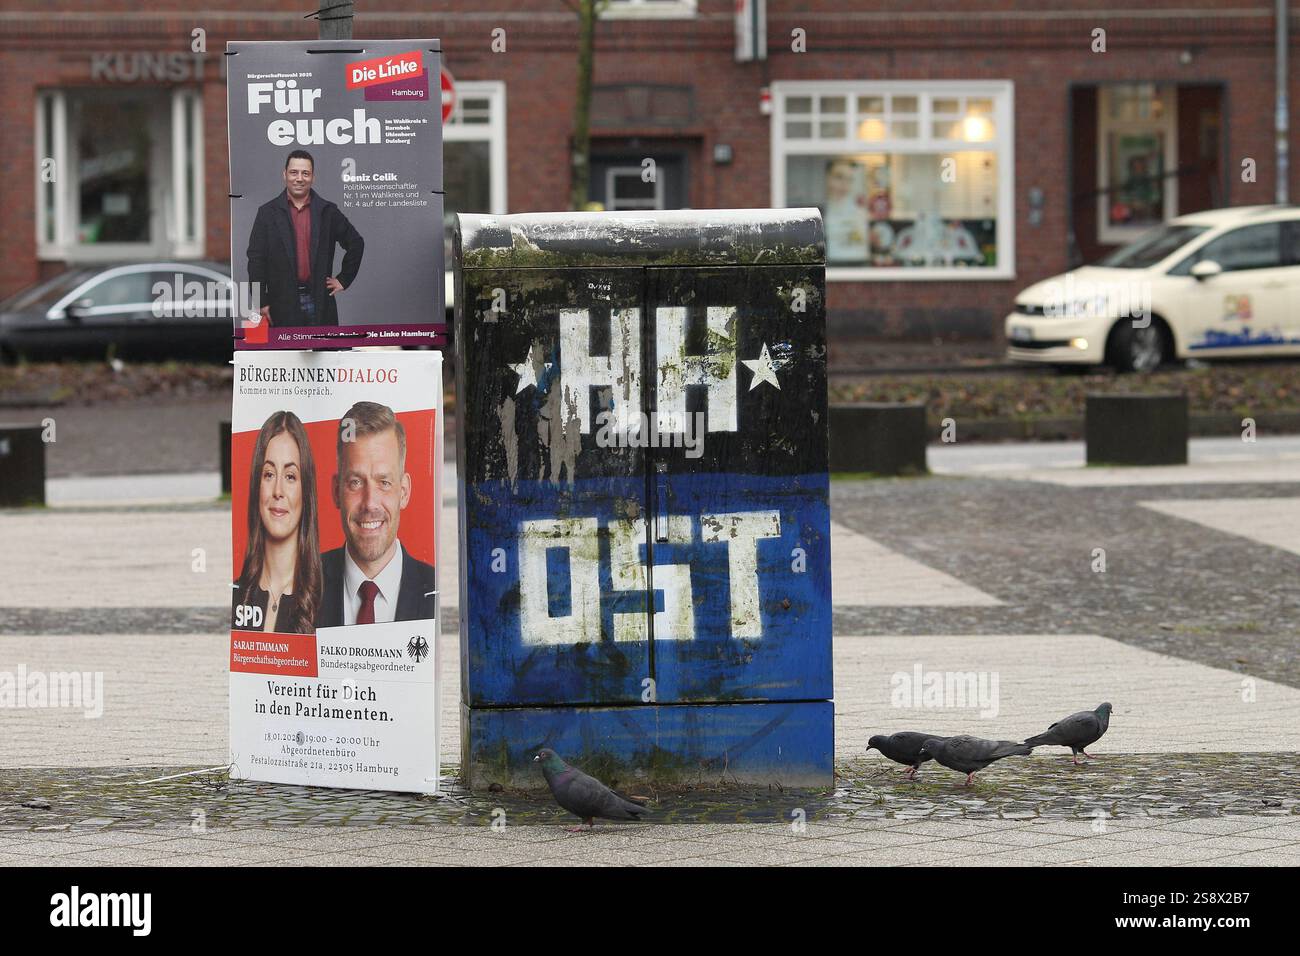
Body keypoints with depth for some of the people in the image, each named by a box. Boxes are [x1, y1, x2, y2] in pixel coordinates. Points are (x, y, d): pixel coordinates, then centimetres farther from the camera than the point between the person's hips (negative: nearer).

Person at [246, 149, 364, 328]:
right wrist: (260, 304, -5)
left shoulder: (328, 211, 8)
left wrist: (343, 279, 13)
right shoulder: (268, 212, 4)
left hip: (321, 304, 1)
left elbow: (355, 243, 20)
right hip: (283, 305, -1)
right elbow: (256, 260, 1)